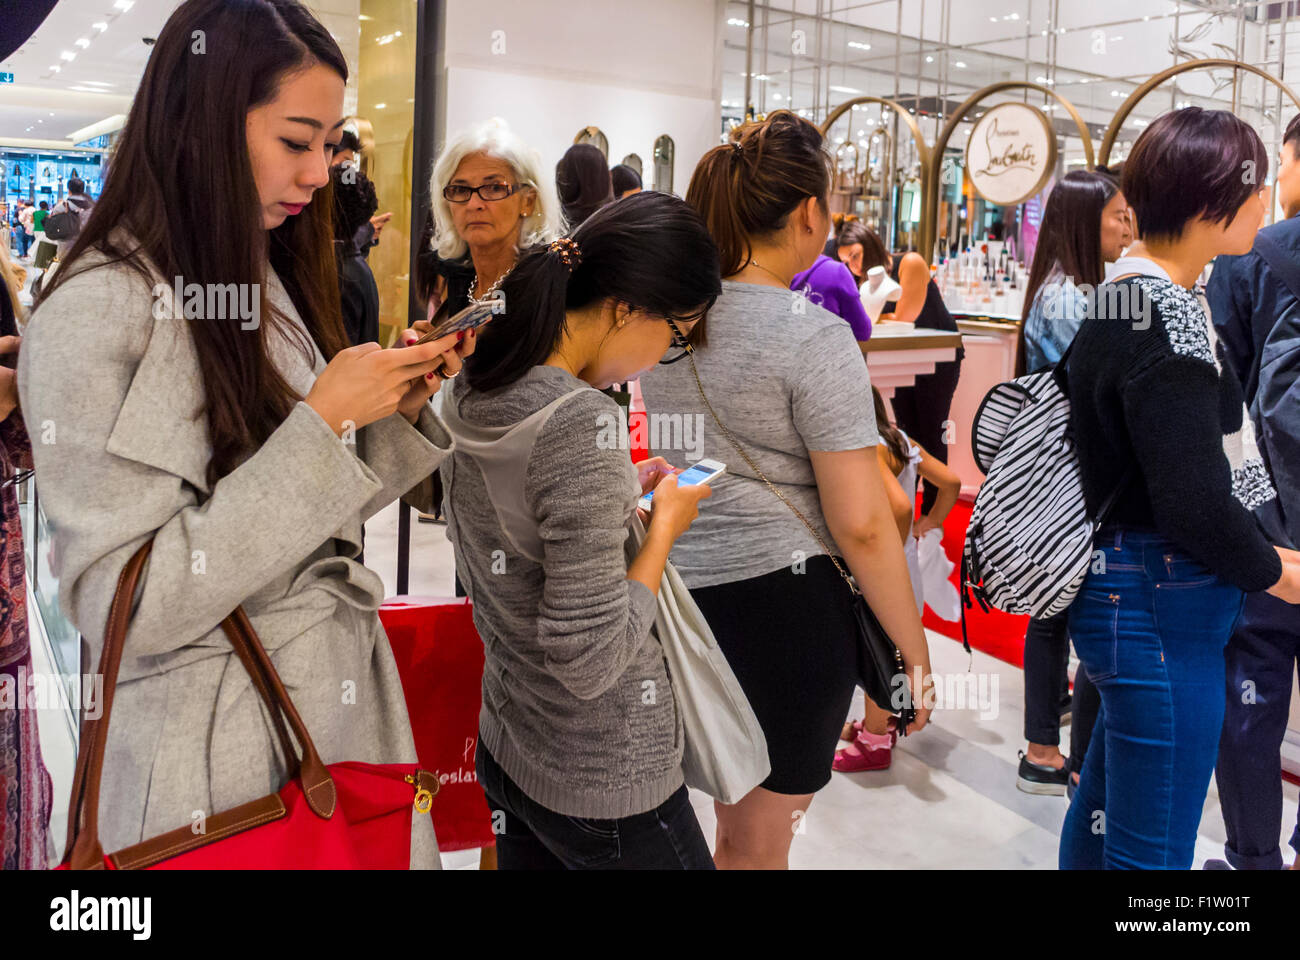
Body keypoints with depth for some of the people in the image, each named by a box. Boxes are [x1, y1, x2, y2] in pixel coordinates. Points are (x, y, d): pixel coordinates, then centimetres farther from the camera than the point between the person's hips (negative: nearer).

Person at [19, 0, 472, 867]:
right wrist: (320, 424, -24)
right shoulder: (98, 312, -18)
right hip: (220, 745, -7)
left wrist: (403, 402, -5)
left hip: (343, 694, 7)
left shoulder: (267, 283, 7)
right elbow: (122, 608, -22)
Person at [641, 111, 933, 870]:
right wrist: (914, 649, -6)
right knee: (759, 848, 13)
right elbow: (860, 524, -16)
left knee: (733, 829, 26)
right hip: (784, 606, -6)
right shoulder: (815, 338, -16)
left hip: (683, 591, 6)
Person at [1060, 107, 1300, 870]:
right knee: (1153, 849, 2)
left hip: (1132, 593, 10)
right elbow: (1195, 502, -22)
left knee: (1107, 801, 23)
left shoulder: (1132, 296, 10)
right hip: (1161, 607, -10)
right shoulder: (1164, 319, -20)